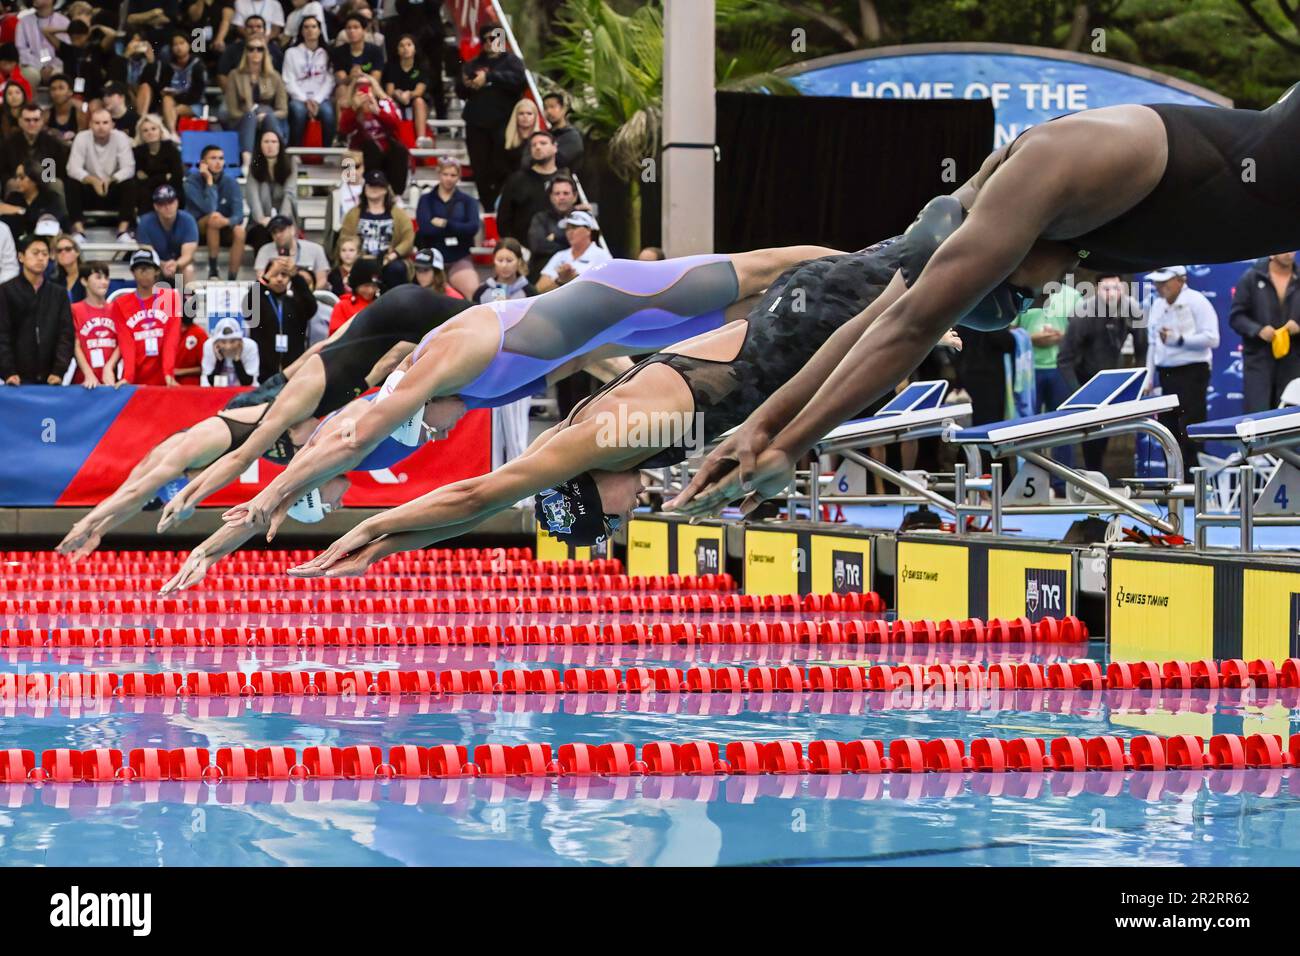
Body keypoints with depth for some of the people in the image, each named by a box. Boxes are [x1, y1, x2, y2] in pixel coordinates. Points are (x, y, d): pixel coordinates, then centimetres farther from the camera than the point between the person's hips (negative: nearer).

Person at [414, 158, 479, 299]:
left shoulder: (467, 201, 10)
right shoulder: (426, 200, 7)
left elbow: (473, 228, -7)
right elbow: (425, 228, -10)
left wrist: (445, 224, -12)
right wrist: (457, 229, -10)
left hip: (460, 259, -1)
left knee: (473, 292, -24)